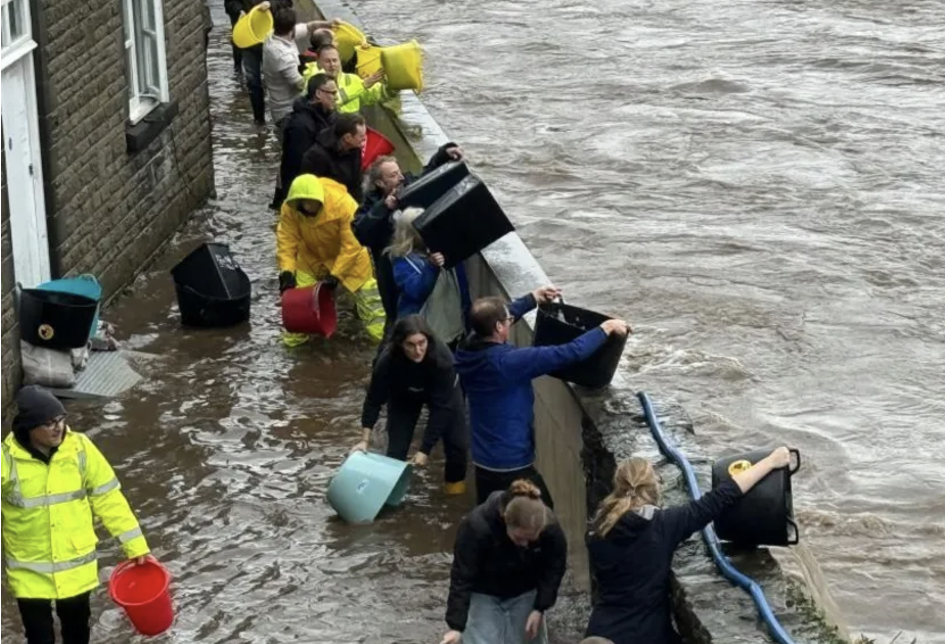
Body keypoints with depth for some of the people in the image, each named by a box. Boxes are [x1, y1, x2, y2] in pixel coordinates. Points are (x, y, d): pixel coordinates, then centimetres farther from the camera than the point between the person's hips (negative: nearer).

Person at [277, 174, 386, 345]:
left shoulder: (343, 204, -39)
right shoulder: (289, 209, -29)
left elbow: (352, 245, -32)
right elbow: (287, 241, -21)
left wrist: (336, 274, -33)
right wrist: (287, 271, -34)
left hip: (348, 257, -3)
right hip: (311, 257, 3)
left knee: (366, 294, 4)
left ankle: (383, 335, 18)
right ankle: (296, 334, 17)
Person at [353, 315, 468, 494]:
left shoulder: (442, 357, -41)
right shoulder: (388, 360, -38)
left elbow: (441, 407, -35)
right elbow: (374, 399, -22)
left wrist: (425, 449, -35)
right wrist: (365, 439, -25)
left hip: (443, 393, -1)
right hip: (403, 396, 1)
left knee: (457, 443, -6)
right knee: (396, 446, -8)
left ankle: (455, 482, 20)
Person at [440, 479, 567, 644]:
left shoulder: (550, 529, -28)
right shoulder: (477, 527, -36)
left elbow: (554, 569, -8)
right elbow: (462, 577, -28)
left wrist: (540, 608, -14)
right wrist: (456, 625, -31)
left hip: (524, 594, 3)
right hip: (483, 594, -3)